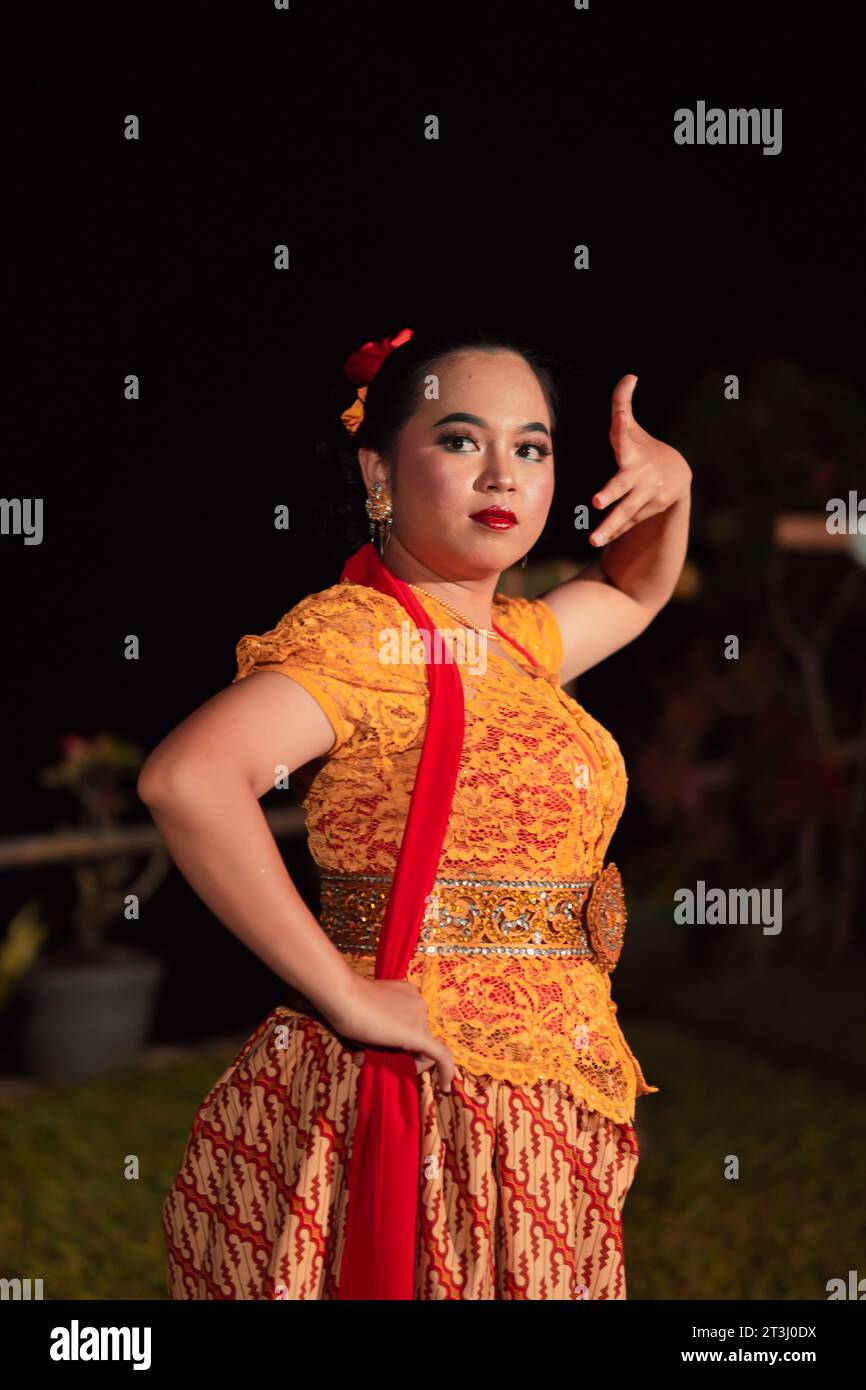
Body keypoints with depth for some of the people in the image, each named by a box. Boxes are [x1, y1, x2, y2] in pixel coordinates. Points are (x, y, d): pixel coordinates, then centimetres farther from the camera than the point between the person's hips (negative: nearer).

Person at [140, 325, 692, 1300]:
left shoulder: (515, 640, 14)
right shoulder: (360, 632, -14)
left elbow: (636, 590, 36)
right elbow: (187, 778, -31)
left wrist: (667, 486, 13)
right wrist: (346, 996, -25)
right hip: (415, 1104, -8)